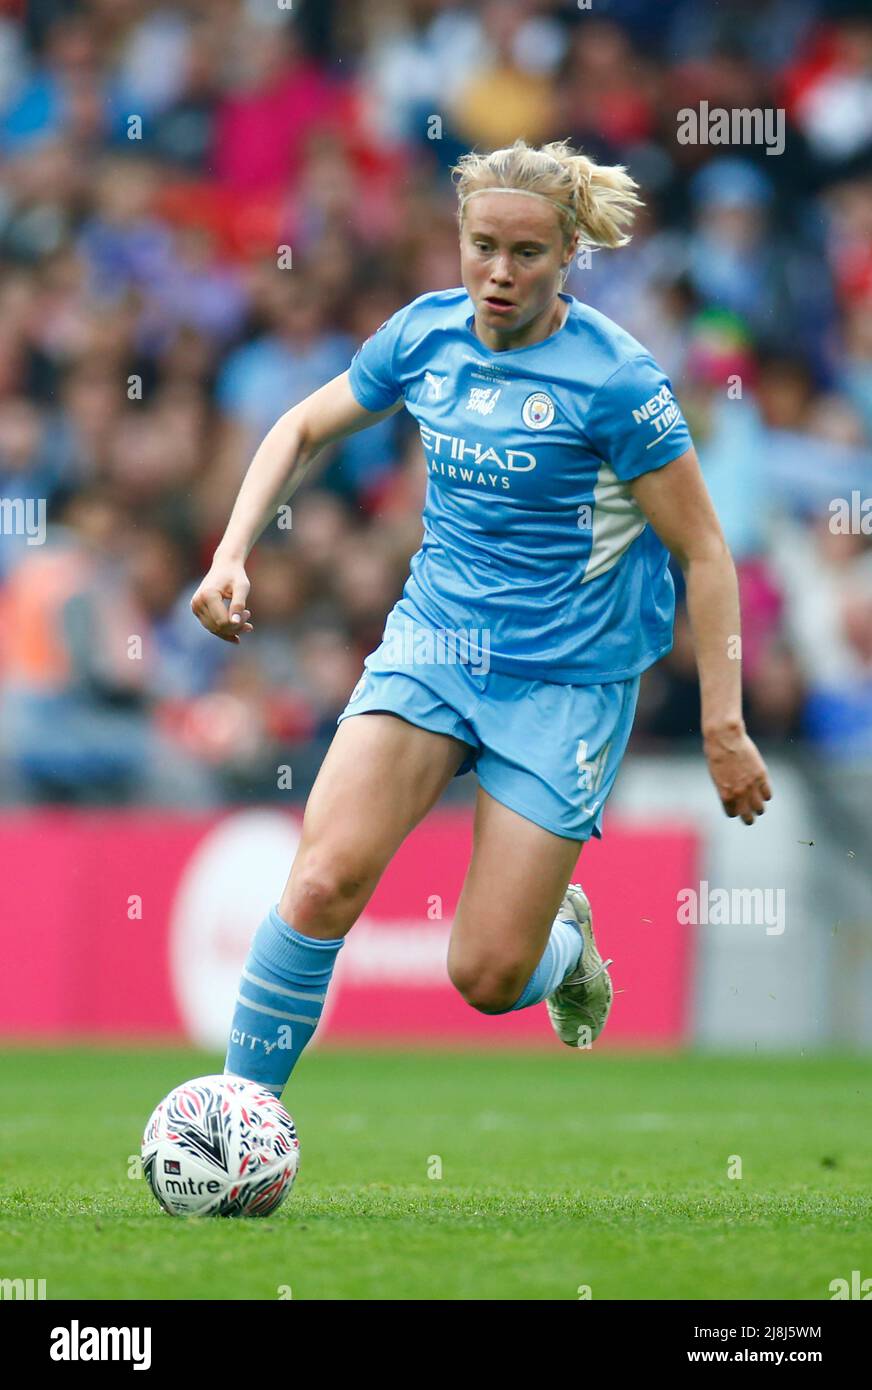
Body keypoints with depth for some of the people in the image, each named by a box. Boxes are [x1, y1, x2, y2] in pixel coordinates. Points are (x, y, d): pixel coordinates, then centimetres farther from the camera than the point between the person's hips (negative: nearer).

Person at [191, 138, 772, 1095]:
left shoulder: (613, 378, -14)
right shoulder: (426, 333, 0)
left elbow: (702, 552, -9)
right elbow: (304, 431, 17)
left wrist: (723, 724, -11)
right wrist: (231, 557, 3)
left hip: (564, 681, -3)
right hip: (431, 646, 3)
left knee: (488, 976, -5)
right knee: (324, 880, -21)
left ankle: (565, 938, 32)